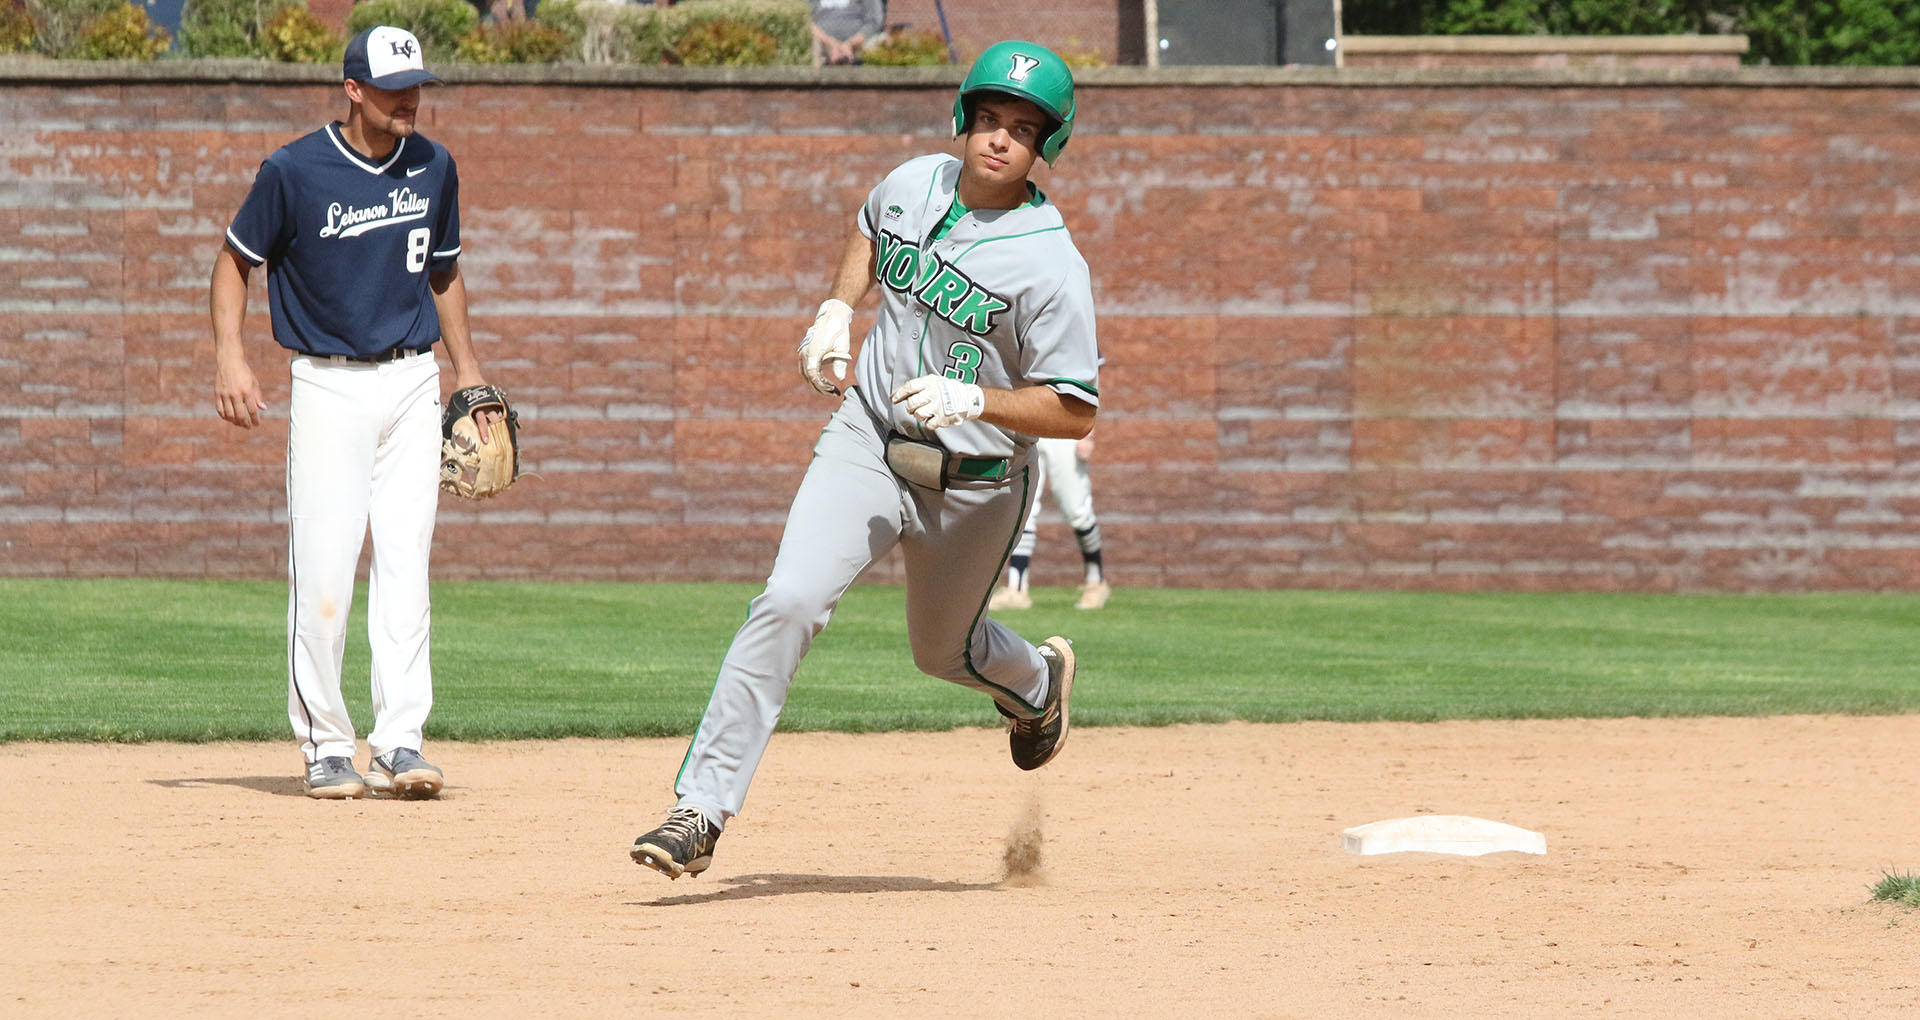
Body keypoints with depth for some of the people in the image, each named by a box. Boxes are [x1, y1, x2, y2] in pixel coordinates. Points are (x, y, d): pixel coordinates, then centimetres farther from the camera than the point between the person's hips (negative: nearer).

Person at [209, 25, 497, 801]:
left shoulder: (433, 168, 7)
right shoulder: (295, 171, -7)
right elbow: (237, 259, 2)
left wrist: (468, 372, 16)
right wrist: (229, 356, -11)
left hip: (412, 385, 3)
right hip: (328, 383, -3)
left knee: (405, 564, -4)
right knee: (323, 569, -7)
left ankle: (400, 744, -5)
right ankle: (326, 745, 3)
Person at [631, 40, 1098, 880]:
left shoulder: (1051, 266, -19)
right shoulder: (914, 184, -3)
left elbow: (1075, 412, -19)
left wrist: (970, 400, -31)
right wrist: (836, 313, 7)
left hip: (976, 485, -2)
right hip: (866, 444, 3)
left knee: (942, 650, 19)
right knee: (789, 602, -19)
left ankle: (1038, 683, 56)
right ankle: (702, 809, -21)